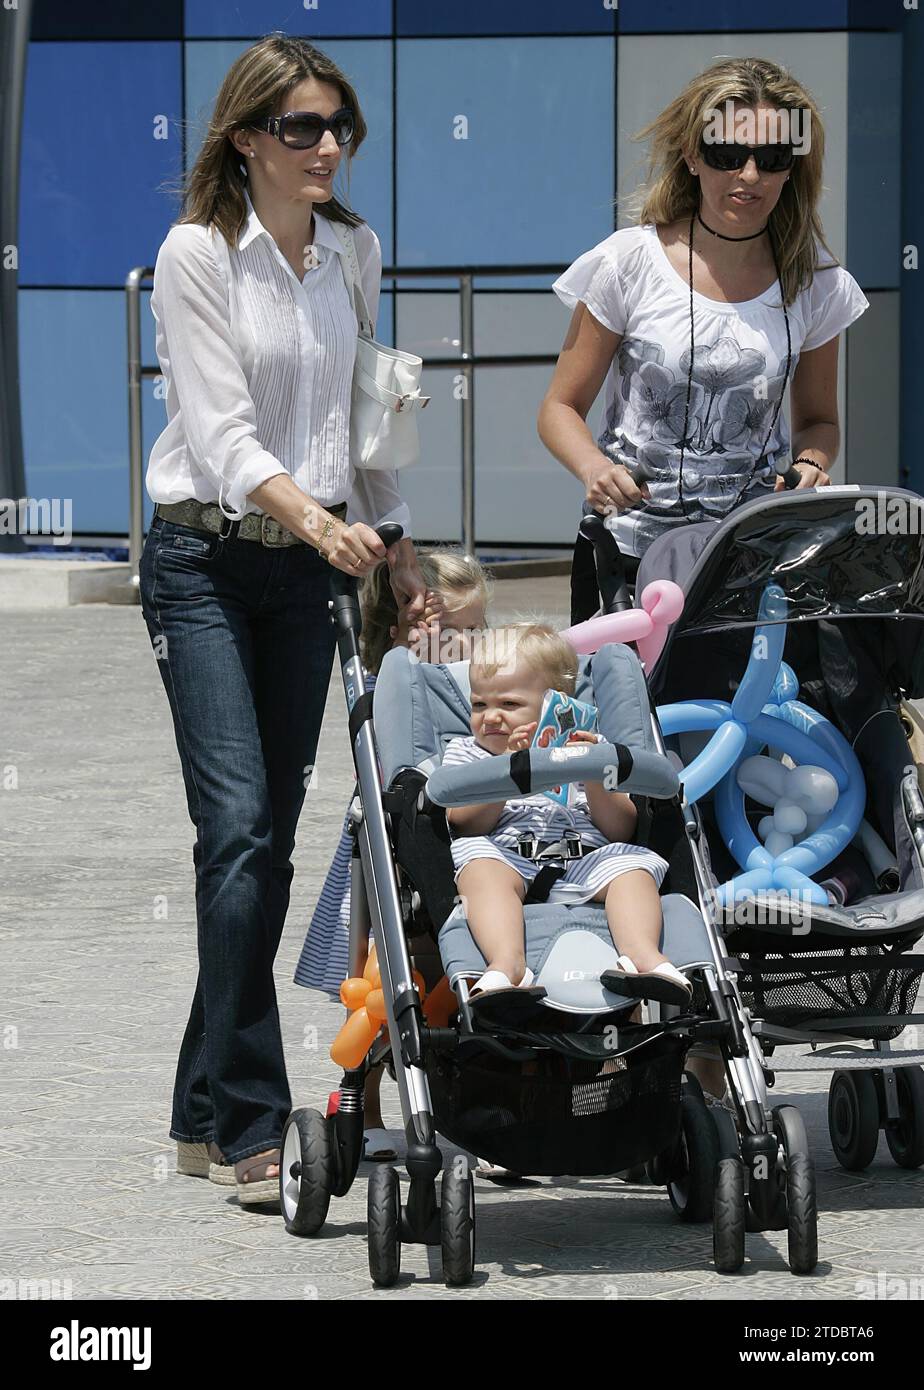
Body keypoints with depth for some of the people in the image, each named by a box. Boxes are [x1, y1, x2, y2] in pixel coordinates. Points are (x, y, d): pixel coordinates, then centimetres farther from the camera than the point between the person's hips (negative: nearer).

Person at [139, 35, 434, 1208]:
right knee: (241, 828, -16)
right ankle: (254, 1129, -18)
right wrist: (313, 516, -34)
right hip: (205, 561, -6)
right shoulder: (197, 255, -11)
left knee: (270, 840, 6)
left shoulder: (351, 252, 8)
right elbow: (221, 431, -19)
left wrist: (396, 550, 15)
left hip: (306, 573, 6)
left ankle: (205, 1113, 15)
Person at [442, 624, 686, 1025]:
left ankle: (642, 953, -51)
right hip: (507, 859, -2)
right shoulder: (464, 753, 24)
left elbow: (621, 830, 12)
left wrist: (594, 778, -4)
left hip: (584, 863, 2)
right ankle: (506, 963, -59)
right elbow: (464, 823, 5)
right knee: (481, 865, -35)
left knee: (631, 865, -26)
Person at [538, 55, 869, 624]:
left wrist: (810, 464, -6)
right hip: (628, 552, -2)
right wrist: (595, 467, -18)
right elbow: (562, 408, 2)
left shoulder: (814, 282, 4)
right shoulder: (629, 263, -4)